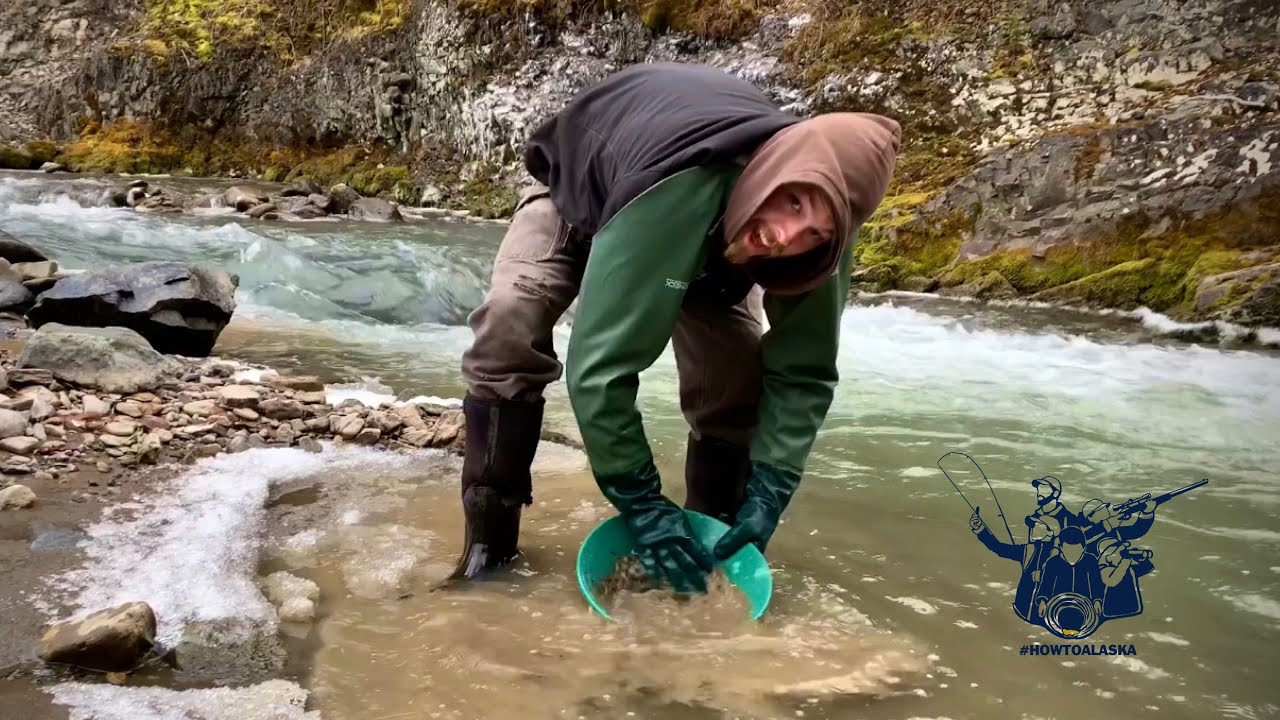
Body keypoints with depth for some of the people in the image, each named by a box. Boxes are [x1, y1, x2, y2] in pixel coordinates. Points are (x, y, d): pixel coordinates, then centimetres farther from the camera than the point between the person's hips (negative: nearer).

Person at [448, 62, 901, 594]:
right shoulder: (670, 190, -49)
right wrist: (640, 501, -40)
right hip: (579, 194, -3)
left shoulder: (821, 242, -32)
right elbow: (599, 361, -46)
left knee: (739, 366, -14)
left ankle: (716, 541, 8)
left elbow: (804, 371, -21)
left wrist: (770, 490, -31)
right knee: (511, 322, -29)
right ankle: (489, 545, -16)